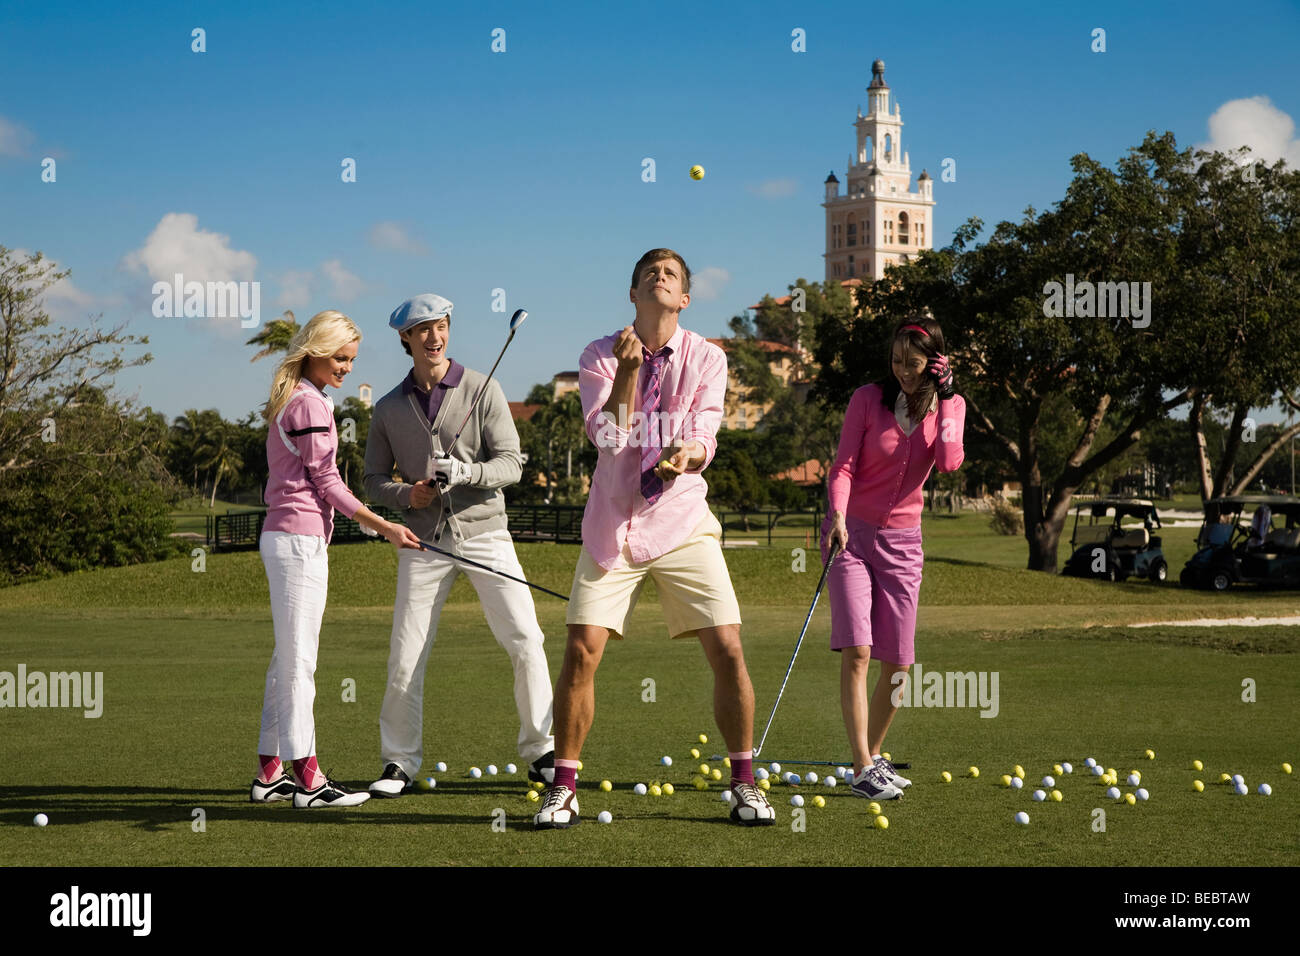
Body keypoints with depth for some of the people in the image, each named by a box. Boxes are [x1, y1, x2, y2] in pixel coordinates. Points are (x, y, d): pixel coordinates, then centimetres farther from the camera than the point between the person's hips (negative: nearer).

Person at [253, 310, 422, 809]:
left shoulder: (288, 401, 18)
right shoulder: (310, 403, -12)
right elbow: (327, 482, -13)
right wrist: (383, 526, -13)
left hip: (281, 537, 10)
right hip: (300, 538, -10)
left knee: (289, 657, 12)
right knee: (299, 658, -8)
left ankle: (270, 773, 15)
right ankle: (307, 777, -6)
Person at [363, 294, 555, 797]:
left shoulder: (482, 389, 0)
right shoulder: (389, 408, 8)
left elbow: (511, 463, -5)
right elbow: (374, 478, 11)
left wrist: (465, 472, -23)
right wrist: (406, 494, -10)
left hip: (484, 532, -1)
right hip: (424, 541, 1)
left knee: (525, 642, -8)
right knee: (405, 658, -1)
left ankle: (540, 751, 5)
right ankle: (399, 762, 12)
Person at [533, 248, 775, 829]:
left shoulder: (706, 358, 1)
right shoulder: (600, 356, 0)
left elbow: (705, 438, -7)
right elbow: (607, 437, -12)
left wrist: (687, 453, -30)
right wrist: (628, 370, -22)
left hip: (683, 525, 0)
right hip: (612, 525, 0)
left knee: (727, 651, -8)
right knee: (581, 652, -10)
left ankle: (743, 784, 8)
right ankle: (563, 790, 3)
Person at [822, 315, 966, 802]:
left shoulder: (950, 405, 2)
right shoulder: (868, 399, -6)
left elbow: (949, 461, -15)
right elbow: (843, 465, -7)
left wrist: (944, 397, -14)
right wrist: (837, 515, -23)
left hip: (902, 540, 3)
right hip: (853, 532, -3)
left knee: (897, 663, 4)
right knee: (856, 651, -16)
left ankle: (874, 754, 26)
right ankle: (862, 770, -16)